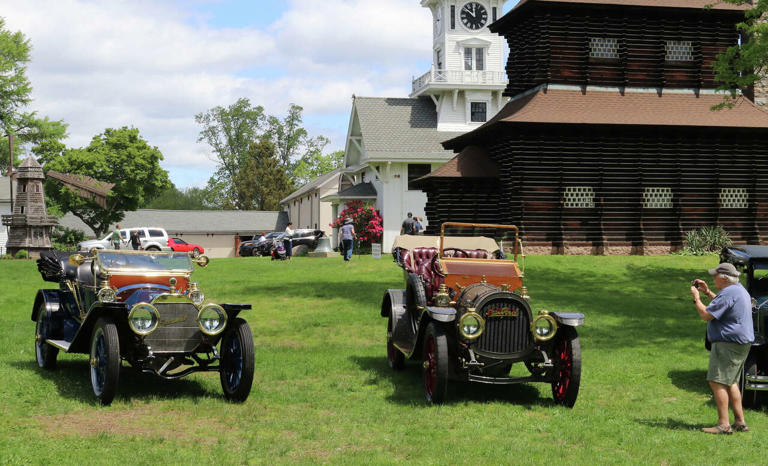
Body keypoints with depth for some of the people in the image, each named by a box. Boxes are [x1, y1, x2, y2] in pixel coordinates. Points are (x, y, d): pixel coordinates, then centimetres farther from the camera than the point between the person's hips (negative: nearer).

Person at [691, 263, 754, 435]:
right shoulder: (739, 289, 15)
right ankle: (740, 422, 17)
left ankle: (724, 424, -13)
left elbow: (706, 315, -19)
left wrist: (696, 297, -5)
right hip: (741, 343, 11)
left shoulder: (727, 293, -19)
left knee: (717, 381, -10)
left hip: (729, 344, -11)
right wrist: (707, 292, 28)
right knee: (730, 382, 17)